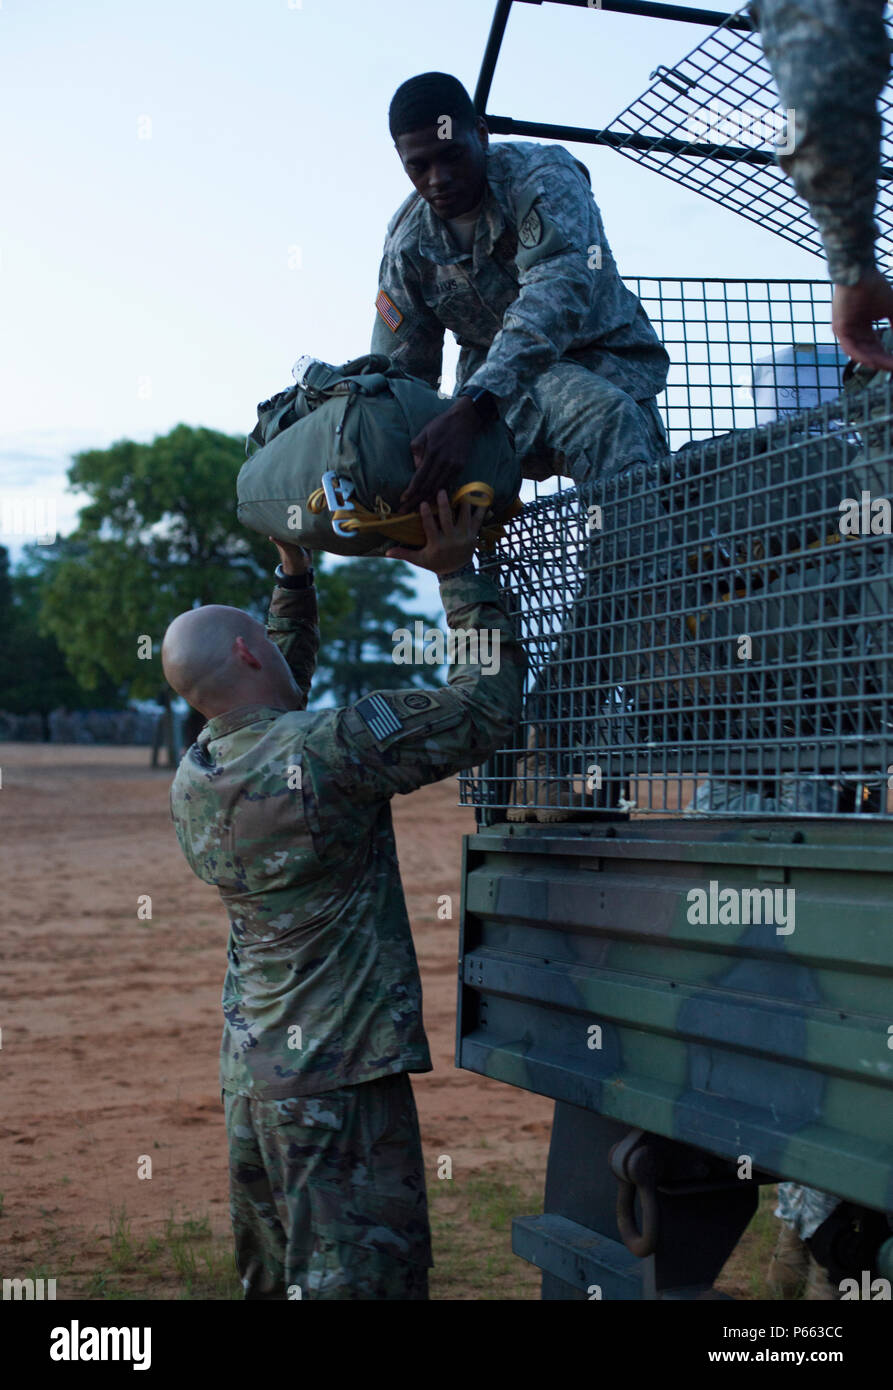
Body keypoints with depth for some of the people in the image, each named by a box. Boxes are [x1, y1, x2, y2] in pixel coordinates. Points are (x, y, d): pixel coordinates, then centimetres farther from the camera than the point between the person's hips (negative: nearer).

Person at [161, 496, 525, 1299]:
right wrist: (459, 576, -4)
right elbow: (484, 711, -13)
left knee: (275, 1282, 17)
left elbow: (277, 705, 27)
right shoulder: (331, 751, -18)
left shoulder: (194, 779, 6)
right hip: (340, 1077, -8)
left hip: (250, 1077, 8)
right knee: (365, 1280, -4)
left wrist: (295, 573, 26)